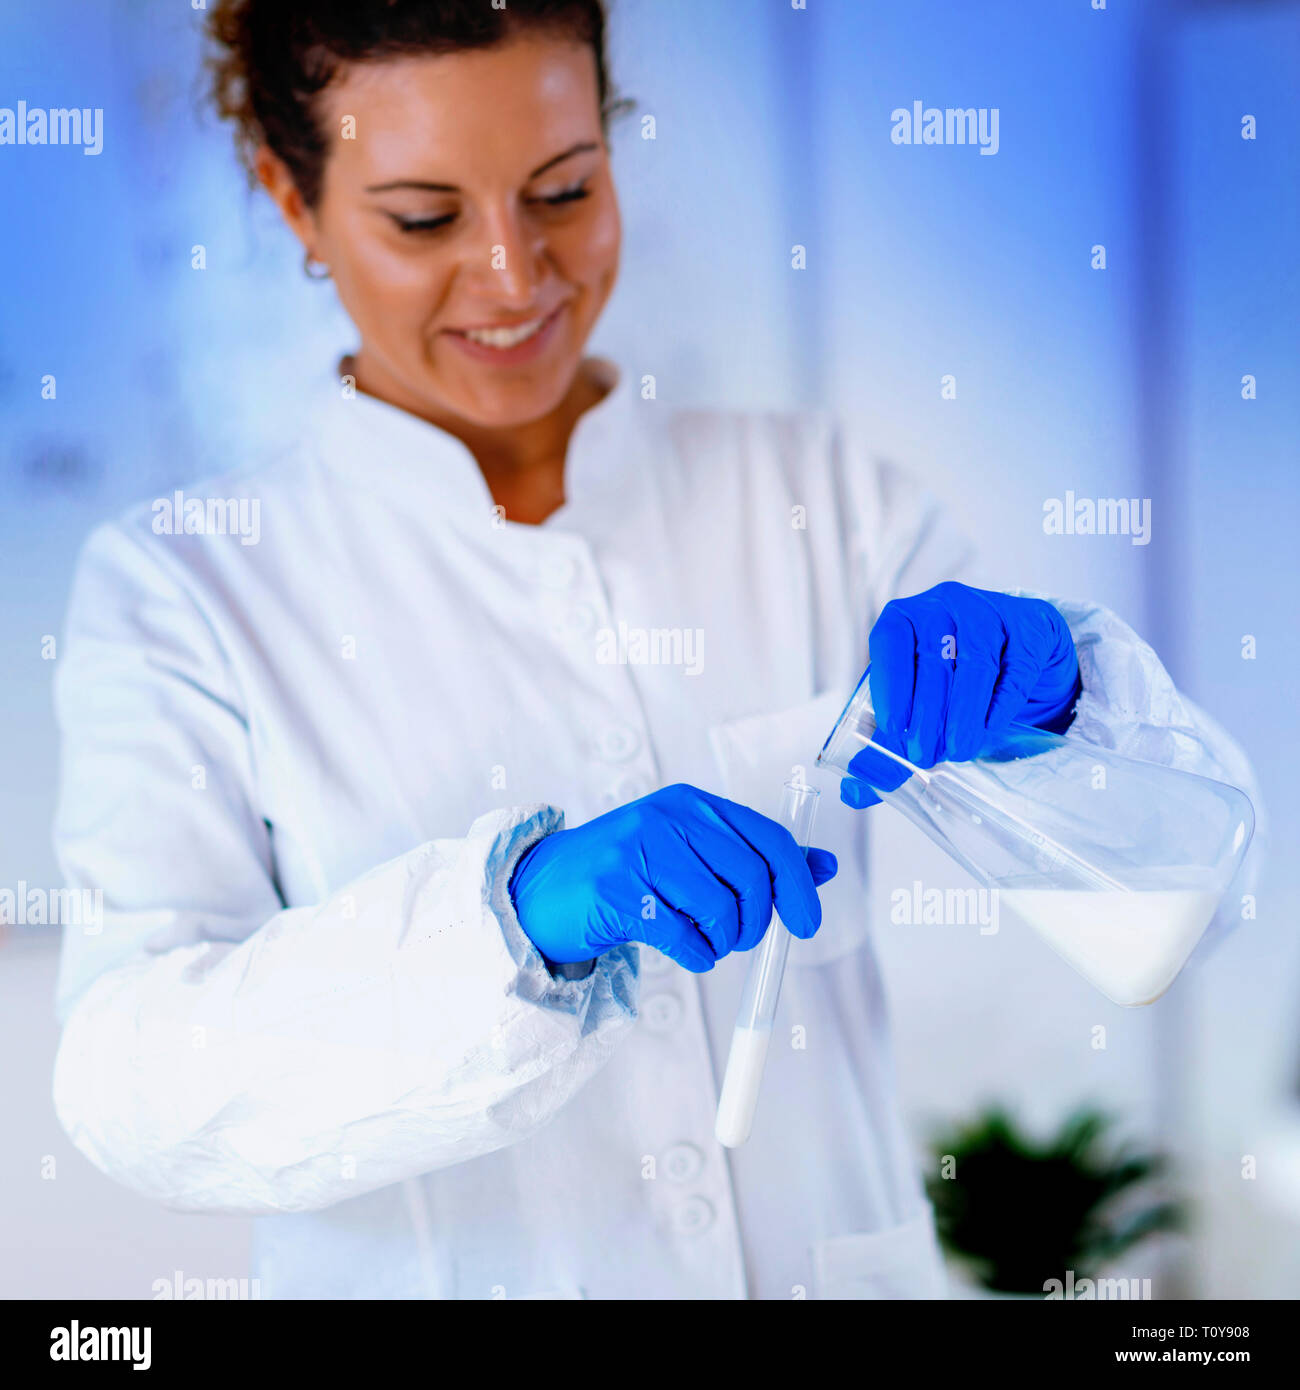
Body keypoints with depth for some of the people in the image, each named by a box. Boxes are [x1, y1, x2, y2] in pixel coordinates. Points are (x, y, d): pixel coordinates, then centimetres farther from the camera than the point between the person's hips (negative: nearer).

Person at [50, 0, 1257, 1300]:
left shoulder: (814, 496, 4)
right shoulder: (178, 590, -1)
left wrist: (1049, 685, -17)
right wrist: (520, 903, -27)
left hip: (834, 1262, 3)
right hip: (434, 1275, -2)